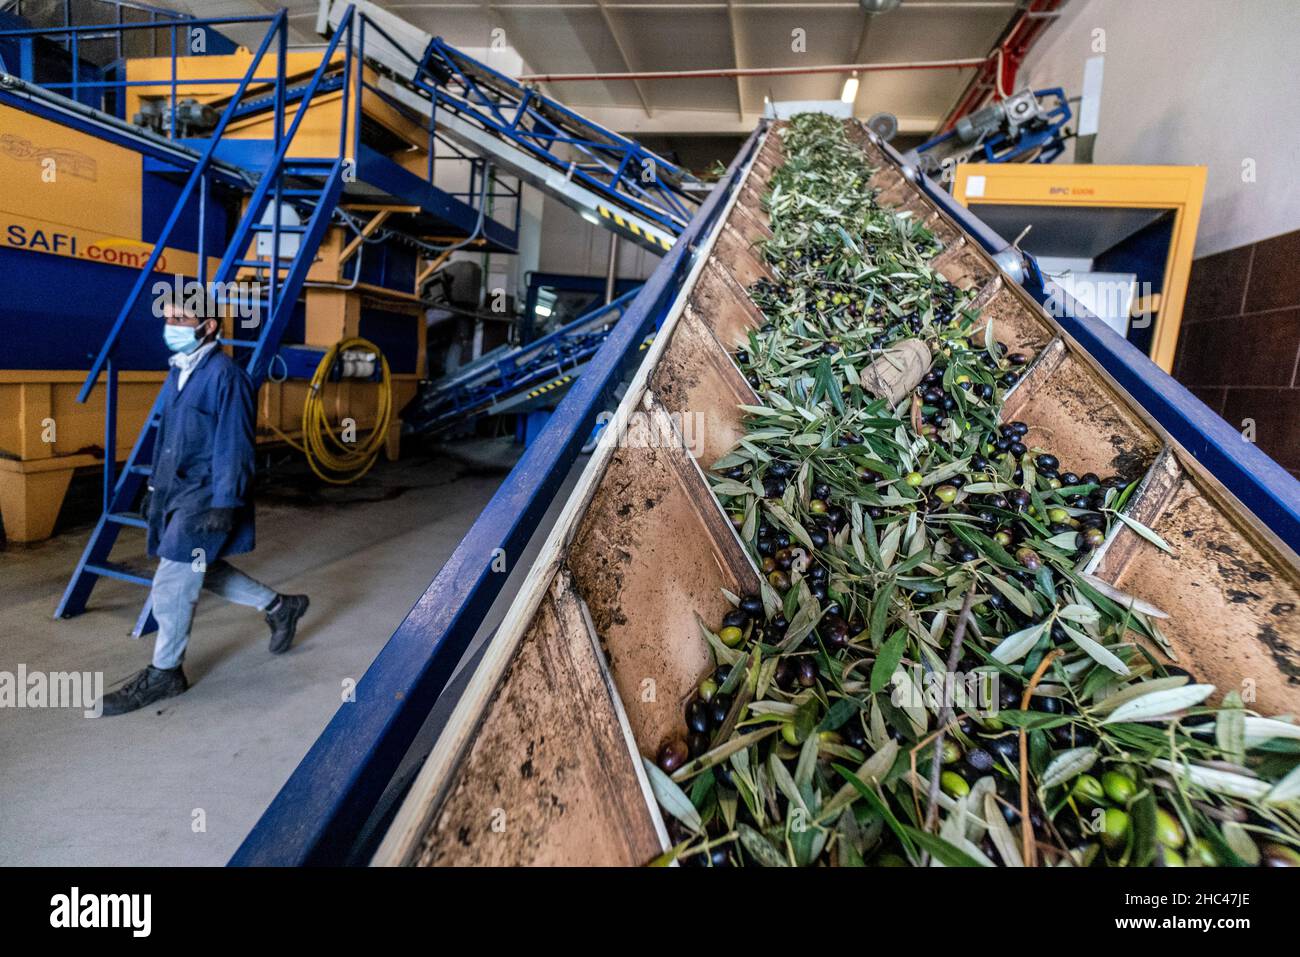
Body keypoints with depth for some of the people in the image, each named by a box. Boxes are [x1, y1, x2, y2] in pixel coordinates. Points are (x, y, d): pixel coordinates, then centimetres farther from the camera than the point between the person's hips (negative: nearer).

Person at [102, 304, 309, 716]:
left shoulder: (225, 375, -15)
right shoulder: (178, 372, 12)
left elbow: (234, 444, -18)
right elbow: (165, 434, 20)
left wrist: (224, 504, -20)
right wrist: (155, 486, 21)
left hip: (205, 496, -9)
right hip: (176, 490, 9)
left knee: (172, 584, -4)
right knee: (200, 569, 17)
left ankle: (164, 674, 13)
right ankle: (279, 606, 32)